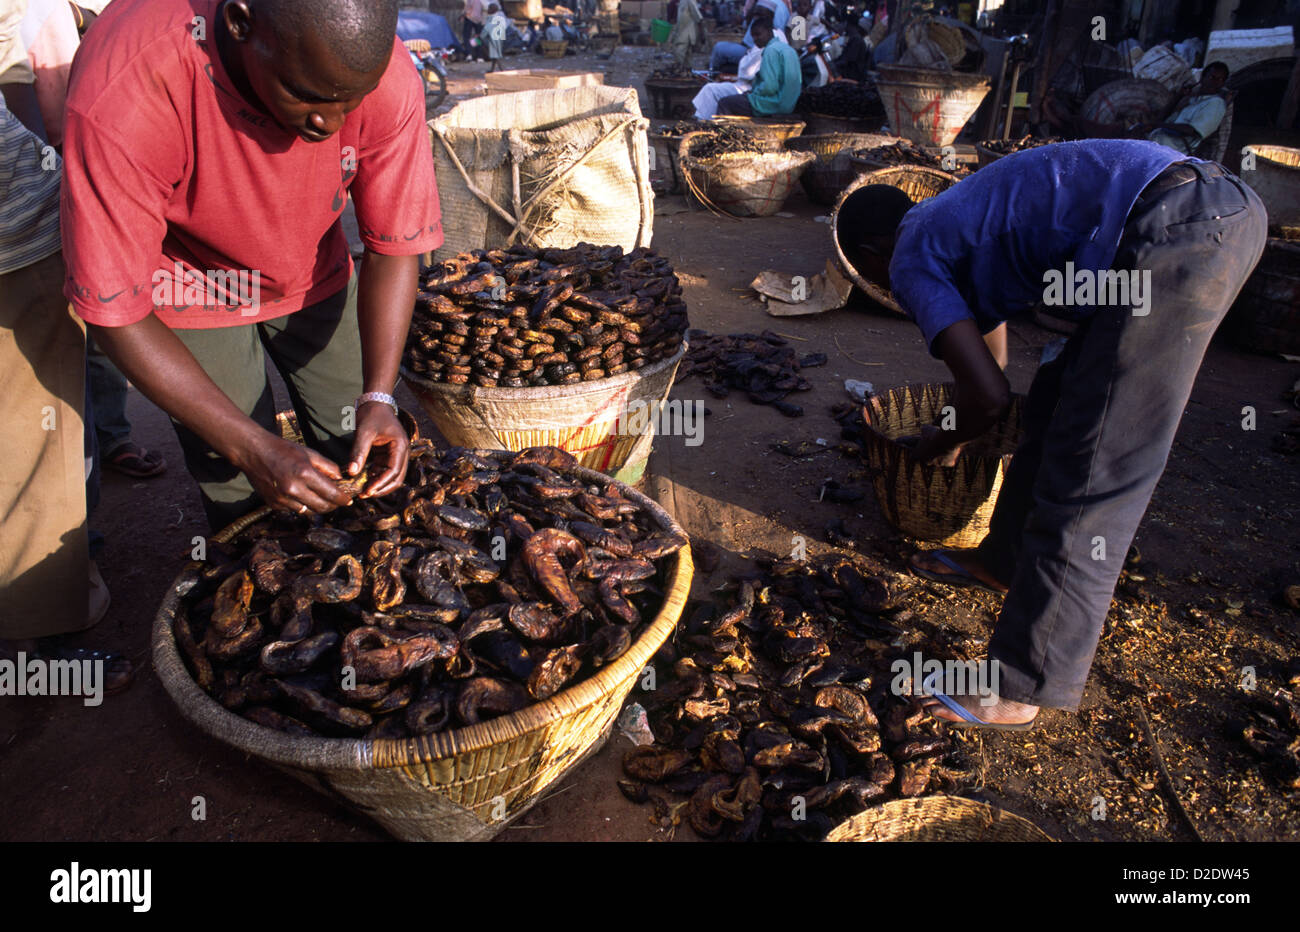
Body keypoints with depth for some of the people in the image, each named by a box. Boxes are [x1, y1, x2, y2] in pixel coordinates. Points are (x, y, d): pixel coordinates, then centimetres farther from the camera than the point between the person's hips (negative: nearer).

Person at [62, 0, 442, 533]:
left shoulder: (385, 77, -29)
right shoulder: (121, 97, -38)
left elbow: (395, 246, -17)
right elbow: (114, 312, -30)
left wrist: (377, 396, -28)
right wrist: (253, 449, -35)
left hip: (311, 271, 3)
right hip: (191, 283, -2)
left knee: (363, 459, 7)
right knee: (241, 495, -3)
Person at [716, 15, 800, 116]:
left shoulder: (771, 50, -14)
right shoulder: (787, 48, 16)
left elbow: (770, 87, -24)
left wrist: (753, 91, -3)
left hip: (773, 104, -10)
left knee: (724, 103, -4)